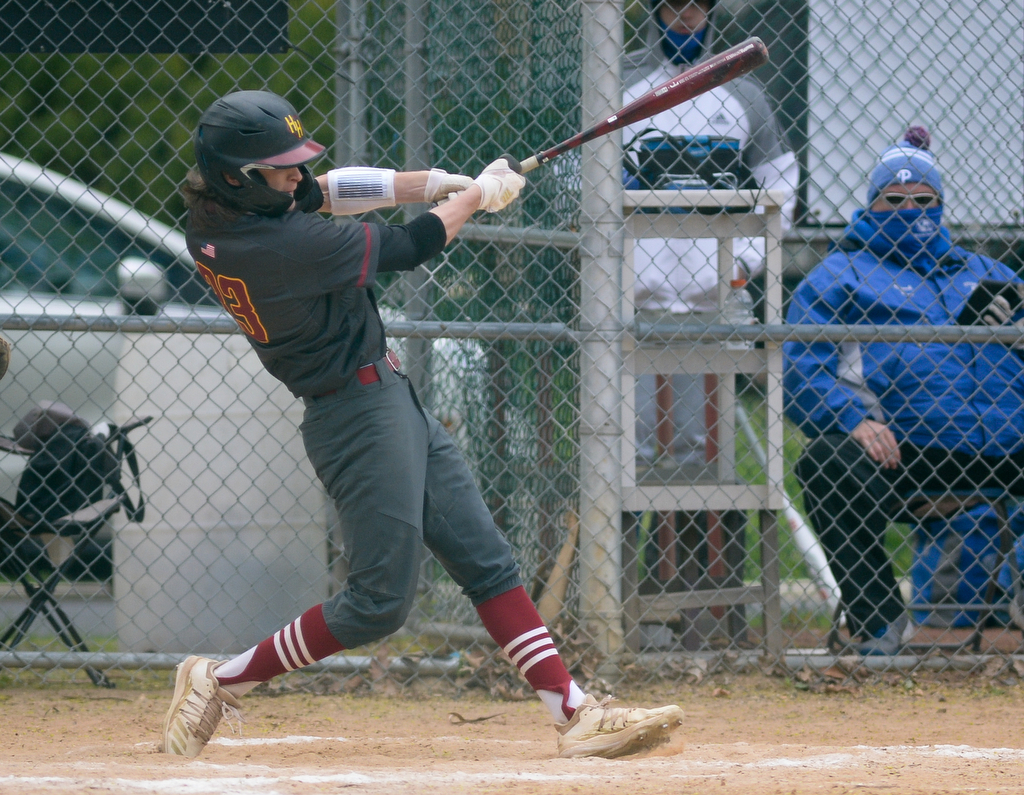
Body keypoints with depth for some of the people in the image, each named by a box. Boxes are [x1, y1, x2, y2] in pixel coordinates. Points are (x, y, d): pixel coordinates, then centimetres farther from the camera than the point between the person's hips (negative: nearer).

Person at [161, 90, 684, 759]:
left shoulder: (212, 212, -1)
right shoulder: (278, 247, -27)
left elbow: (329, 190, 10)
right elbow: (408, 248, -14)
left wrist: (440, 182, -1)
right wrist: (476, 193, 3)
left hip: (393, 402, 10)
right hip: (360, 417, -10)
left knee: (488, 563, 7)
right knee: (378, 602, -5)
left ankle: (576, 714, 7)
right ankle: (219, 682, 7)